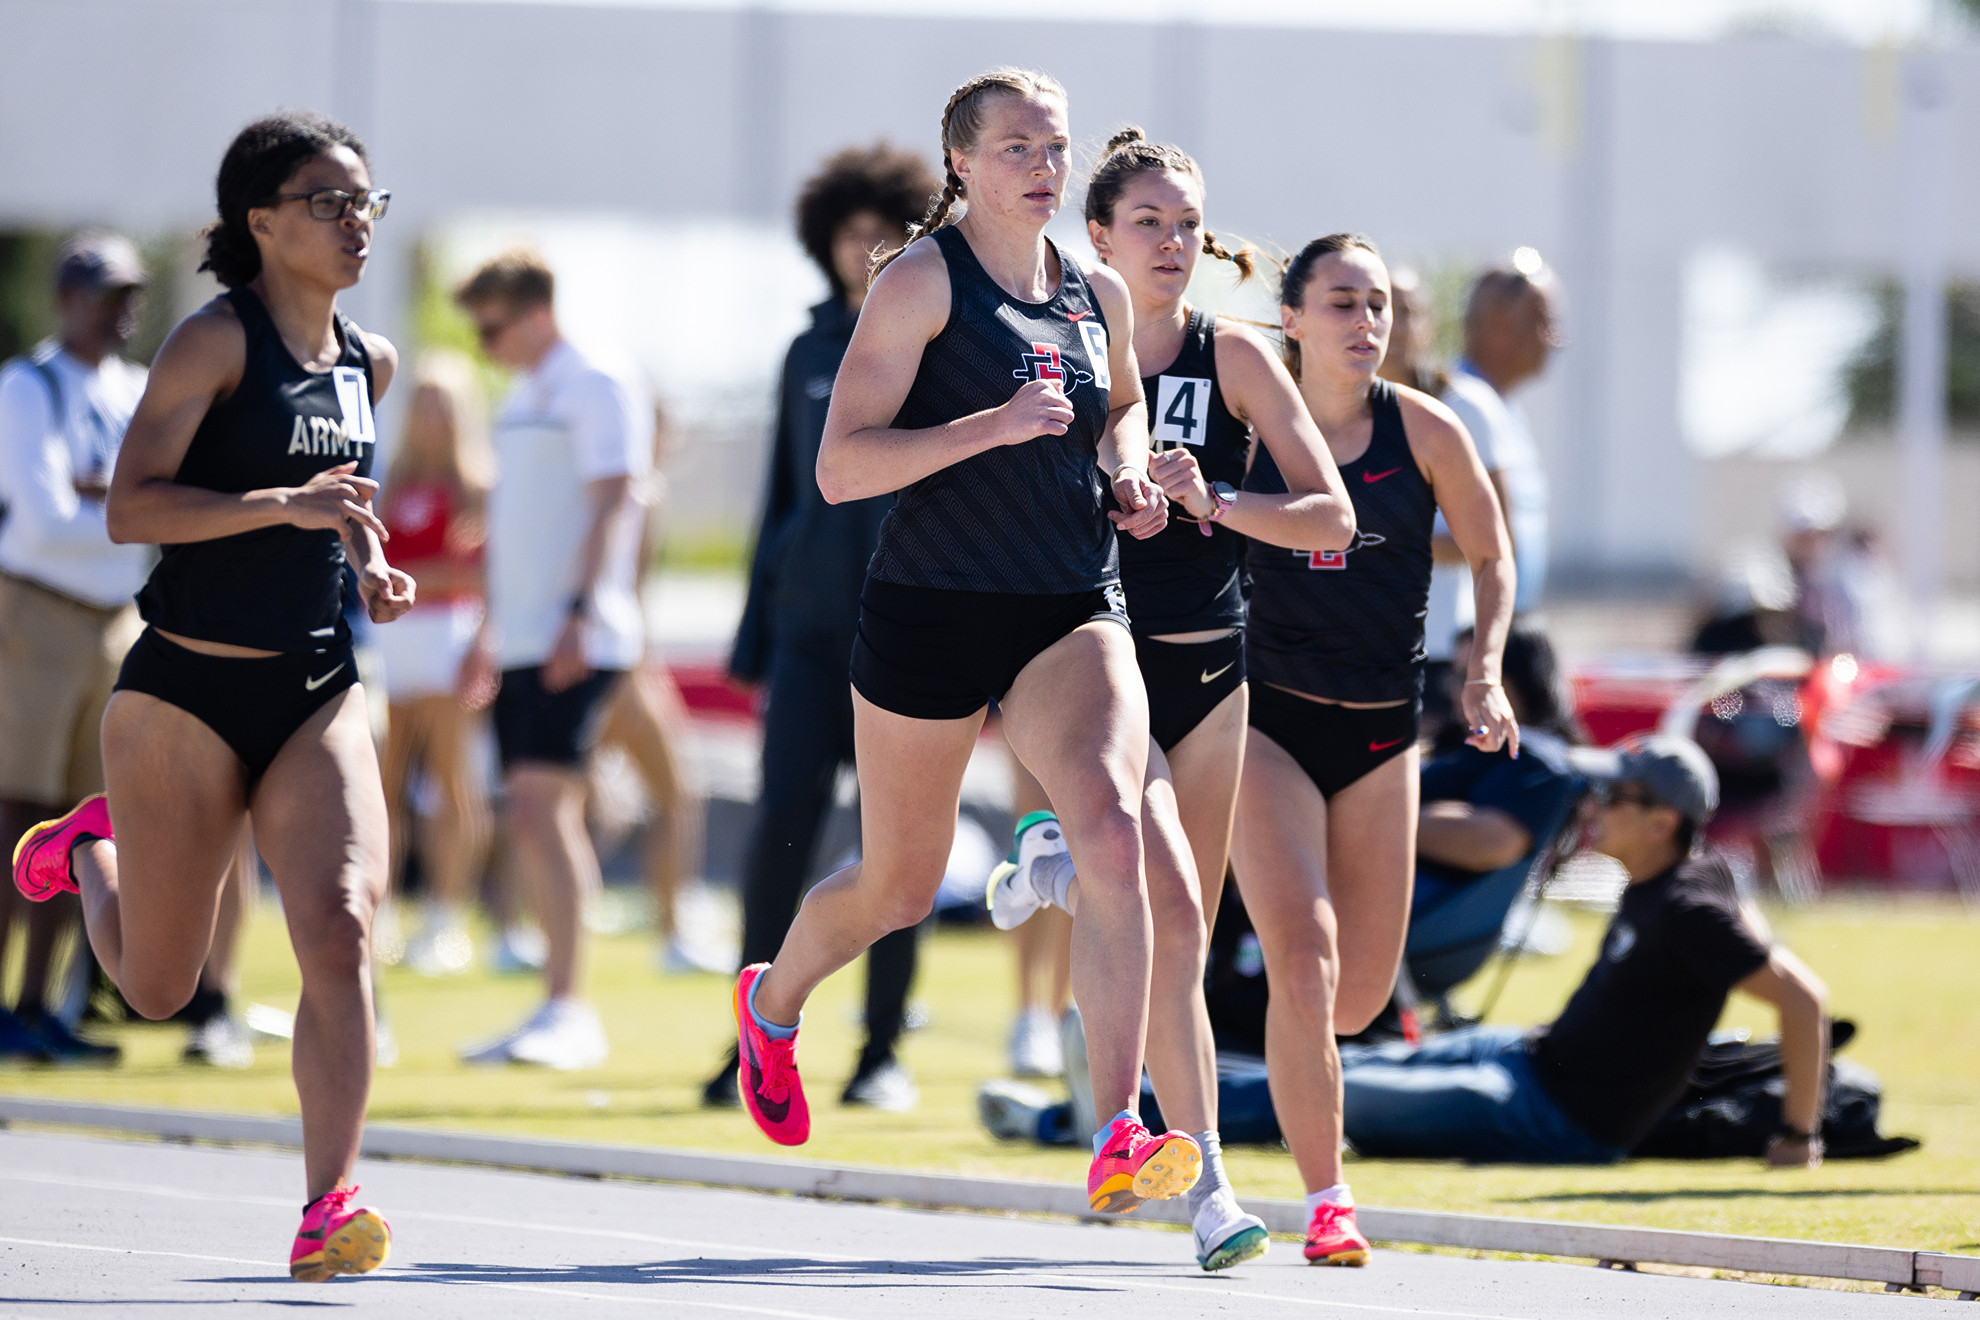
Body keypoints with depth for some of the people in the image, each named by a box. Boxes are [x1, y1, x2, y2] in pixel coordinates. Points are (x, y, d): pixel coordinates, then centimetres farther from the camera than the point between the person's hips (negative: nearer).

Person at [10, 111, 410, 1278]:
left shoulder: (369, 362, 10)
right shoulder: (216, 342, -11)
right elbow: (130, 508, -18)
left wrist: (370, 560, 10)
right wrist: (289, 504, -27)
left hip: (319, 693, 4)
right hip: (187, 696, -4)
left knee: (341, 932, -18)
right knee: (158, 988, 10)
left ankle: (330, 1210, -20)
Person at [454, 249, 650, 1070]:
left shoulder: (595, 390, -7)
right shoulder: (520, 401, 20)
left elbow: (609, 505, -15)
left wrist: (579, 613, -24)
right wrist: (489, 635, 26)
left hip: (575, 642, -9)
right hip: (522, 645, 9)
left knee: (536, 808, -18)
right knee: (540, 822, 9)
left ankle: (566, 1007, -19)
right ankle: (564, 1020, 13)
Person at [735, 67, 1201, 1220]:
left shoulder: (1100, 295, 9)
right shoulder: (921, 281, -7)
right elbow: (841, 467, -14)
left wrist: (1129, 478, 8)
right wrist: (993, 425, -25)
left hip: (1074, 614, 3)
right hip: (933, 610, -3)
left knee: (1113, 834, -23)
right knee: (899, 887, 12)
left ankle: (1120, 1142, -27)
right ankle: (773, 1002, 48)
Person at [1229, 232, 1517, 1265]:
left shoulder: (1424, 432, -3)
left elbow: (1491, 559, 6)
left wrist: (1484, 672, -6)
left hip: (1380, 732, 2)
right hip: (1267, 720, -2)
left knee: (1359, 998, 3)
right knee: (1304, 958, -19)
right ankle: (1325, 1200, -13)